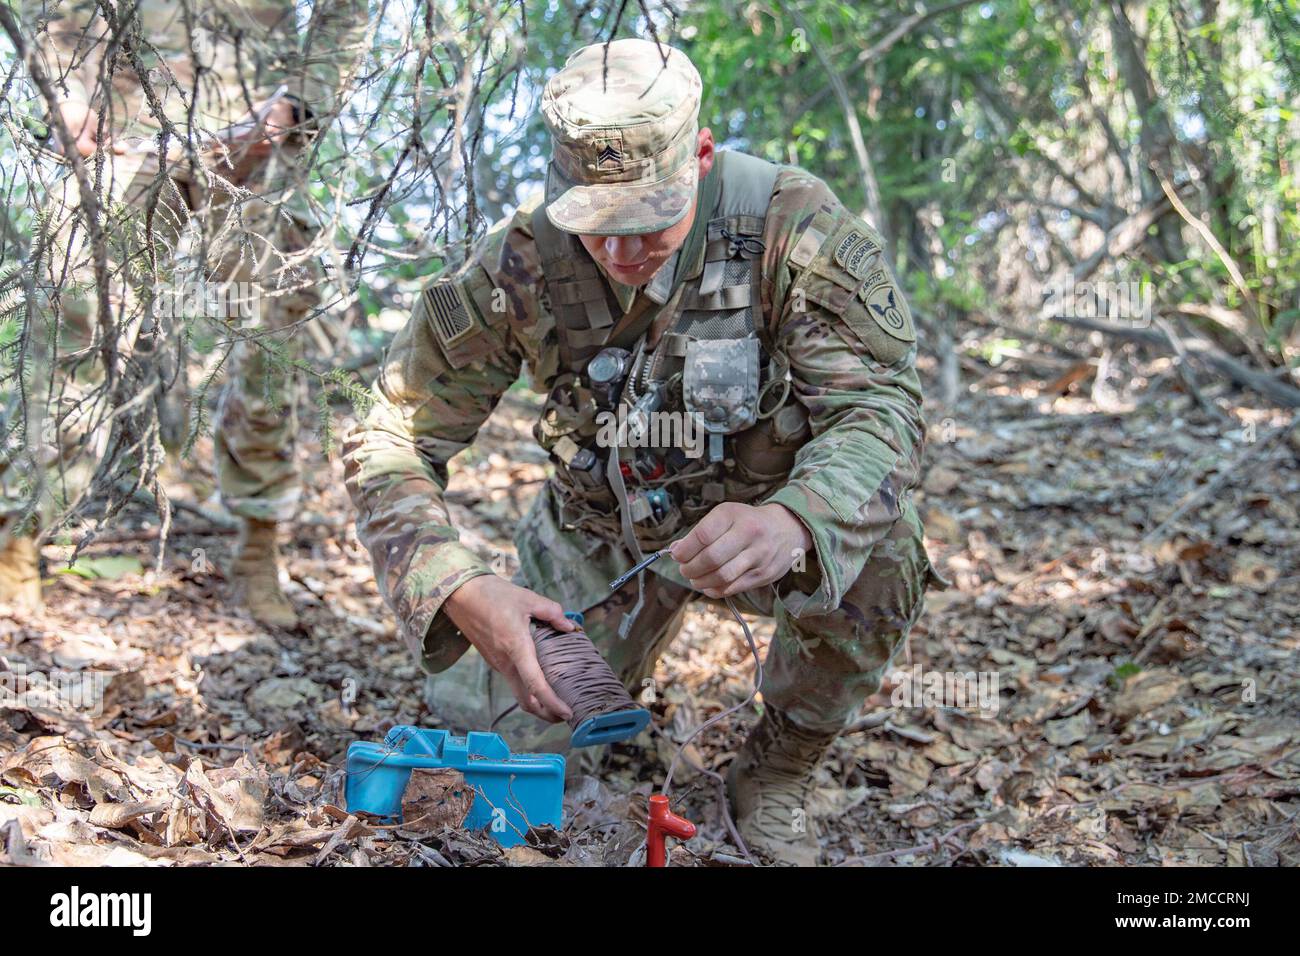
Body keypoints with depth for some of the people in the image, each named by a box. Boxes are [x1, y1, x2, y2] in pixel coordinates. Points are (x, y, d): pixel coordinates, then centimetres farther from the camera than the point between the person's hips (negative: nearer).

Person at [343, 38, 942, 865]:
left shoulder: (793, 227, -27)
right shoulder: (519, 265, -23)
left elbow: (880, 403, -32)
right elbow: (392, 443, -19)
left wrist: (793, 520, -56)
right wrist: (465, 592, -38)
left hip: (761, 521, -1)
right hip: (605, 532, 2)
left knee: (876, 548, -33)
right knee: (493, 718, -8)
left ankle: (779, 772, -4)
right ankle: (638, 634, 26)